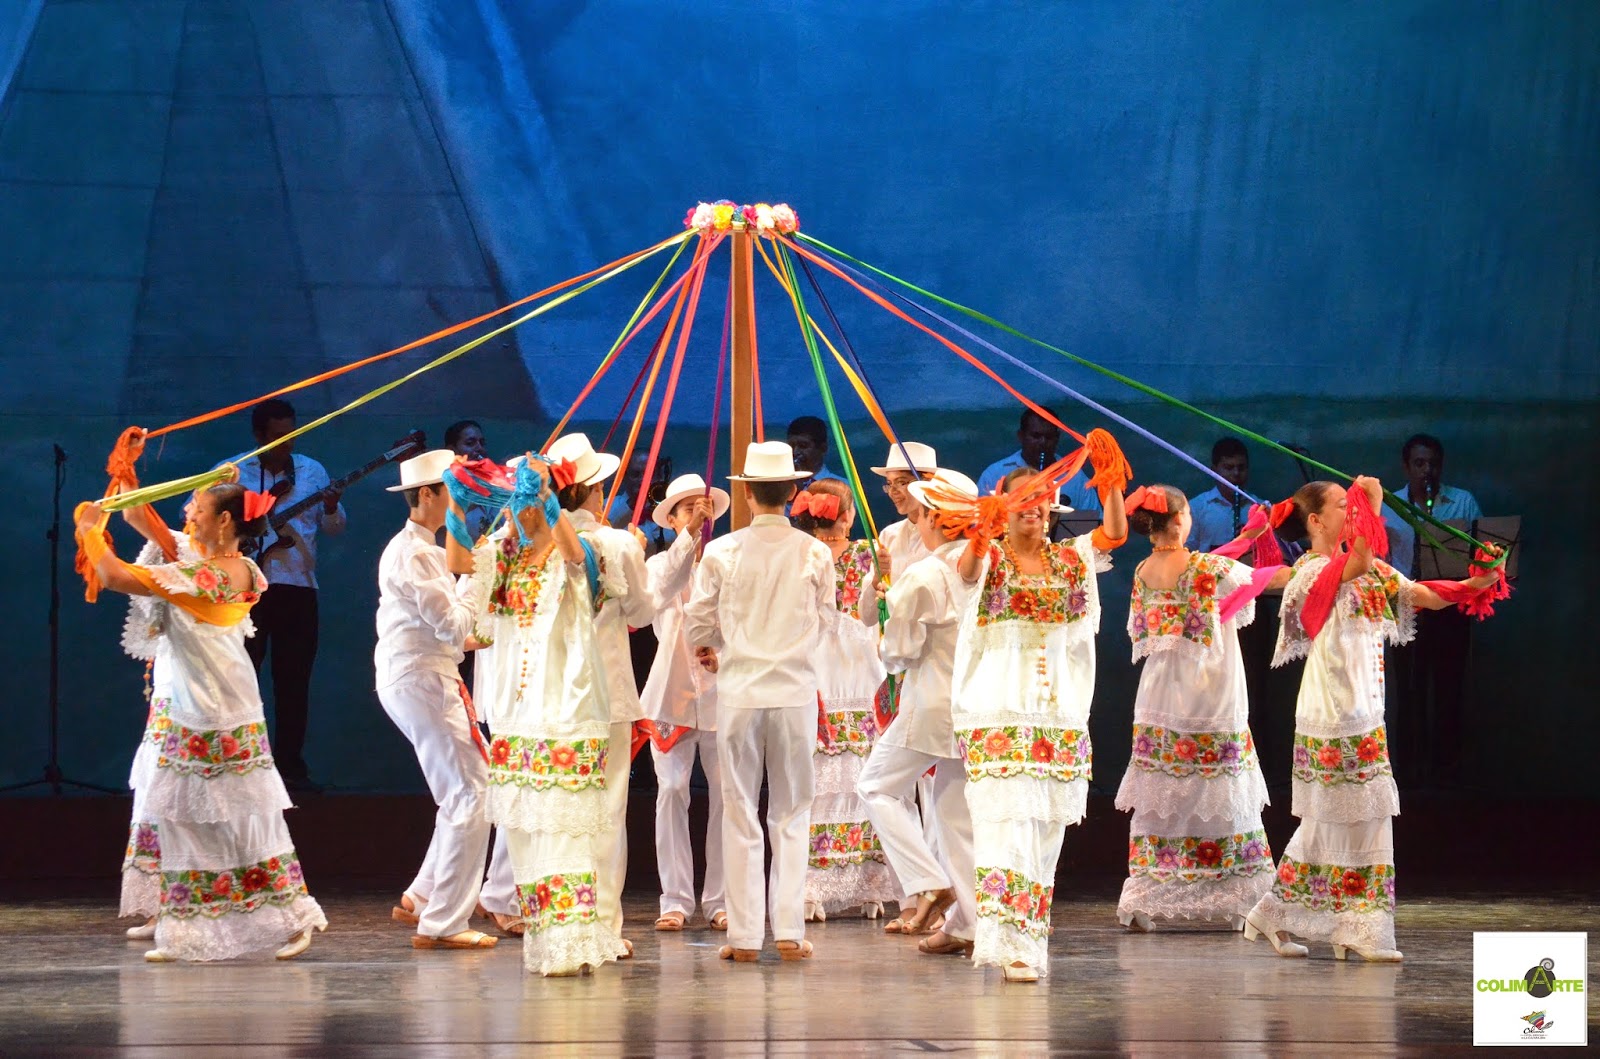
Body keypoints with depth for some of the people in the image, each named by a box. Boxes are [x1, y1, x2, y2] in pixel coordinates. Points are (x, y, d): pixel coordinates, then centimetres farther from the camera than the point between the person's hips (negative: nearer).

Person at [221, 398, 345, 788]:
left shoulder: (311, 470, 10)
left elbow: (333, 528, 11)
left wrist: (332, 509, -11)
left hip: (297, 585, 2)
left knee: (294, 679, 2)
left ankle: (290, 765, 7)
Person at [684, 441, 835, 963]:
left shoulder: (721, 552, -5)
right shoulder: (815, 554, -3)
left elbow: (697, 620, 2)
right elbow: (825, 617, 9)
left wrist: (707, 650, 24)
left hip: (738, 688, 0)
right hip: (796, 689, 1)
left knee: (740, 812, 6)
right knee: (792, 812, 9)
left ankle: (744, 935, 5)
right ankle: (790, 930, 4)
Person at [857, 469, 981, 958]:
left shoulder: (922, 576, -15)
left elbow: (898, 651, -11)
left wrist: (886, 648, 12)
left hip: (930, 706, -6)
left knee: (878, 787, 11)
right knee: (957, 811, 12)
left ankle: (928, 884, -2)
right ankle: (965, 924, 11)